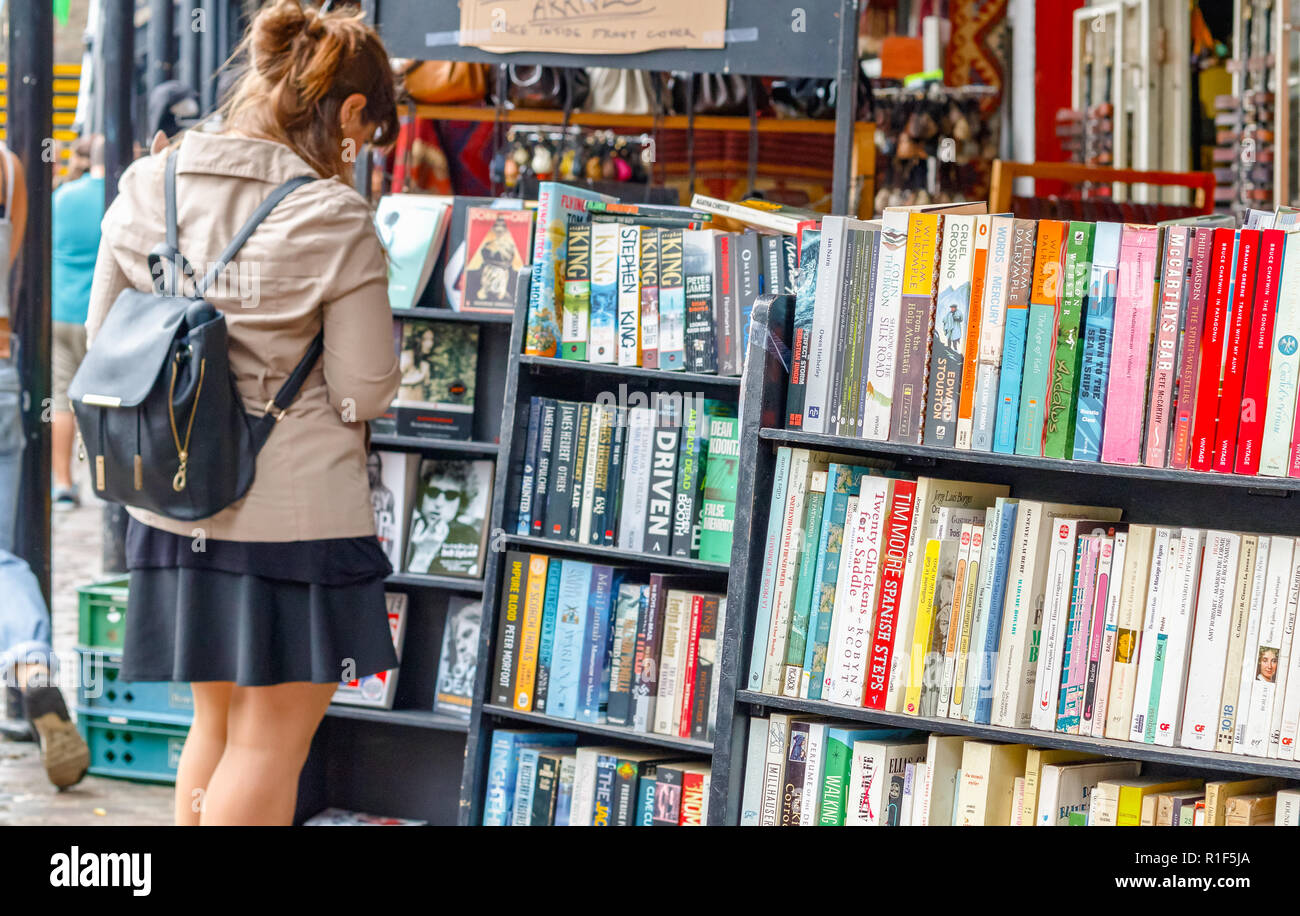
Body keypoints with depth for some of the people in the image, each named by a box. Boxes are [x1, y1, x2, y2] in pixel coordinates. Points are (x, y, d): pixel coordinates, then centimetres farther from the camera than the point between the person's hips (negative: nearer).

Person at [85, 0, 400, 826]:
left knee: (216, 718, 22)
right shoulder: (334, 221, -15)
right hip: (293, 515, -6)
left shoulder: (146, 188, 1)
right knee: (273, 737, 7)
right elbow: (364, 389, -12)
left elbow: (104, 342, 7)